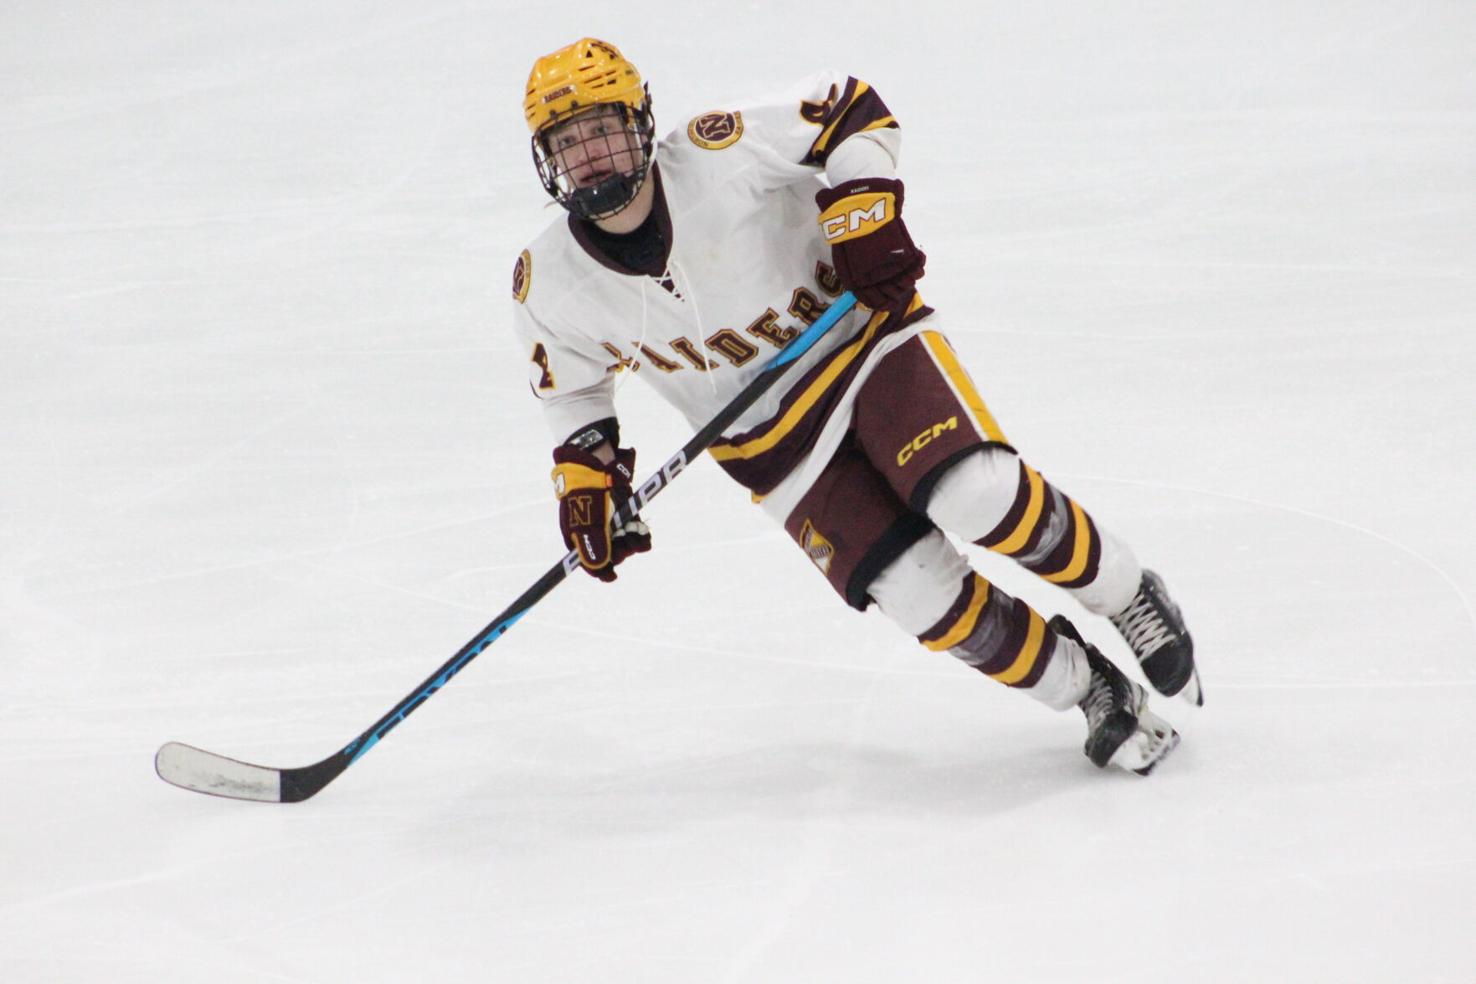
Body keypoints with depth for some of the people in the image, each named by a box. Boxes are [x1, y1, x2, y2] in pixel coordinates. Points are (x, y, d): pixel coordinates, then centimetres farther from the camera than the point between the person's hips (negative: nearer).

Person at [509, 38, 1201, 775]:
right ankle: (1091, 692, 9)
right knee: (930, 602, -12)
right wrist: (584, 474, -2)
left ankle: (1128, 598, 0)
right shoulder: (549, 287, -10)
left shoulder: (720, 154, -21)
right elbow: (570, 382, 10)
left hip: (860, 338, -3)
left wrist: (865, 214, -20)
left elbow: (848, 106, -10)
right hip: (775, 445, 3)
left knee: (983, 500, -26)